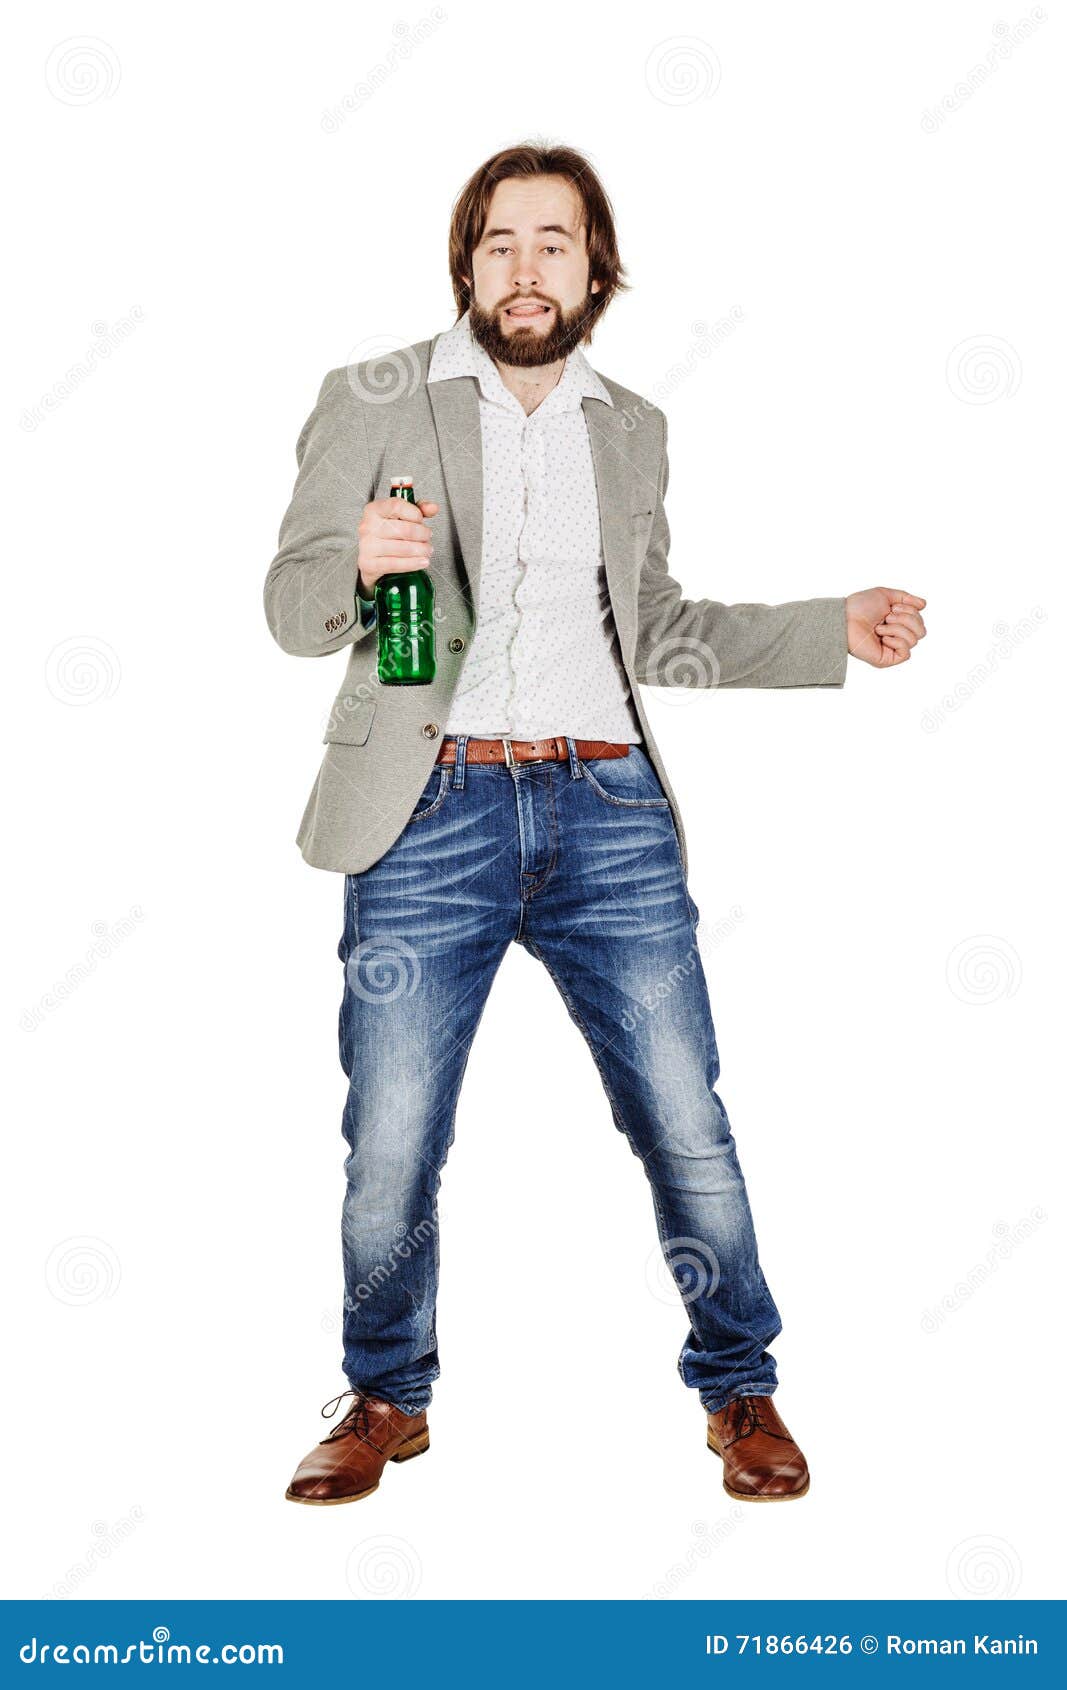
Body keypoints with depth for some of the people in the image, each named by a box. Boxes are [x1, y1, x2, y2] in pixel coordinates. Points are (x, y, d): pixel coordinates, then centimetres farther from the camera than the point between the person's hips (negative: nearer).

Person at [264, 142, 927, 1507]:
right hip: (432, 810, -2)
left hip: (605, 807, 2)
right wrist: (358, 560, -20)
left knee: (689, 1126, 1)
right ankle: (386, 1400, 26)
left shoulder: (631, 429, 18)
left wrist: (833, 631, 13)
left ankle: (739, 1387, 24)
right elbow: (293, 606, 3)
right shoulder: (373, 402, 8)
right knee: (389, 1148, 1)